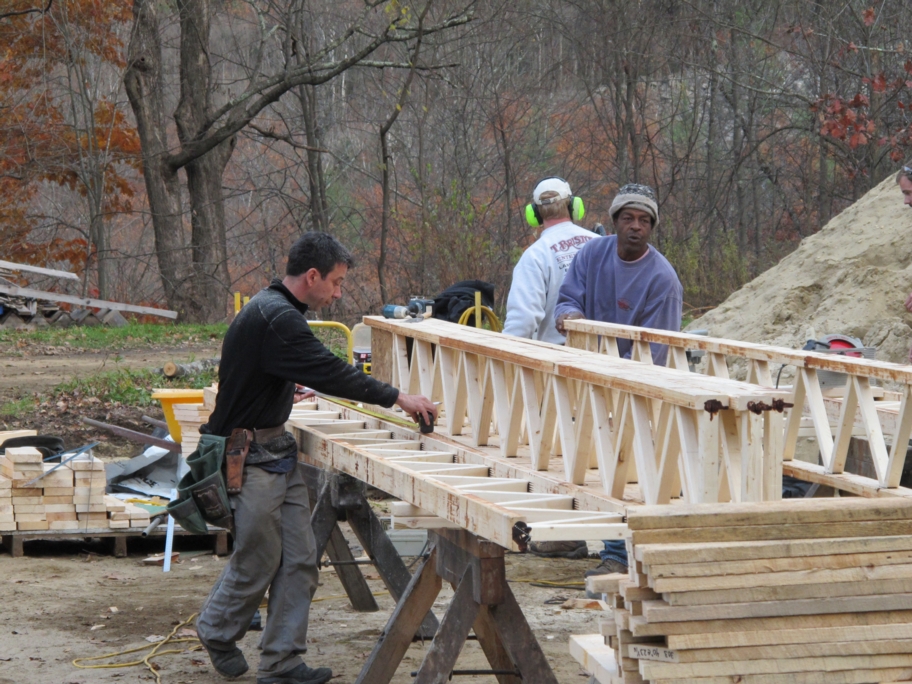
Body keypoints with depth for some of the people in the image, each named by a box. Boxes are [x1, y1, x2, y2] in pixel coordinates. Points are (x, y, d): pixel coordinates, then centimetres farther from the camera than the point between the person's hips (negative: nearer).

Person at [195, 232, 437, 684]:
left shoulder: (273, 310, 12)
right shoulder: (275, 319, -22)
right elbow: (329, 372, -25)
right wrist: (398, 399, -20)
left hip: (276, 449, 10)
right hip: (250, 456, -10)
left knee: (299, 561, 5)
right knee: (257, 560, 2)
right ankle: (216, 632, 27)